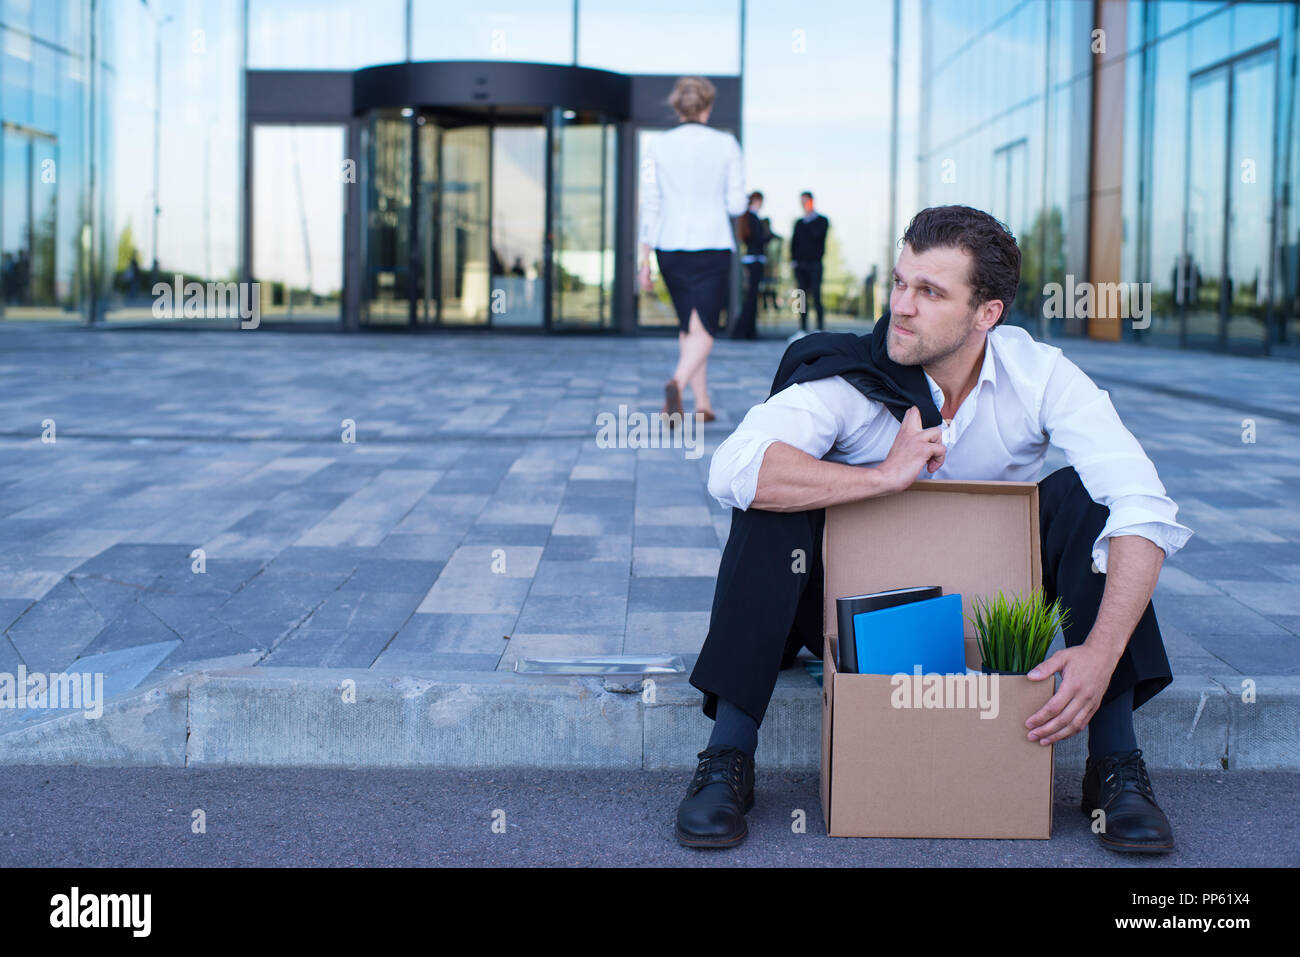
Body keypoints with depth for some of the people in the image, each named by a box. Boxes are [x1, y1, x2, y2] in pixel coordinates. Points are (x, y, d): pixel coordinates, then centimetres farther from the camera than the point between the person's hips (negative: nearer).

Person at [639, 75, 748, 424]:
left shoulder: (658, 146, -1)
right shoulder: (725, 144, -4)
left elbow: (650, 206, -1)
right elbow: (736, 204, -3)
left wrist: (645, 260, 4)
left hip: (669, 248, 3)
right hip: (712, 246, -3)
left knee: (688, 324, 17)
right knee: (703, 328, -3)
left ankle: (702, 403, 20)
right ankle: (677, 383, -31)